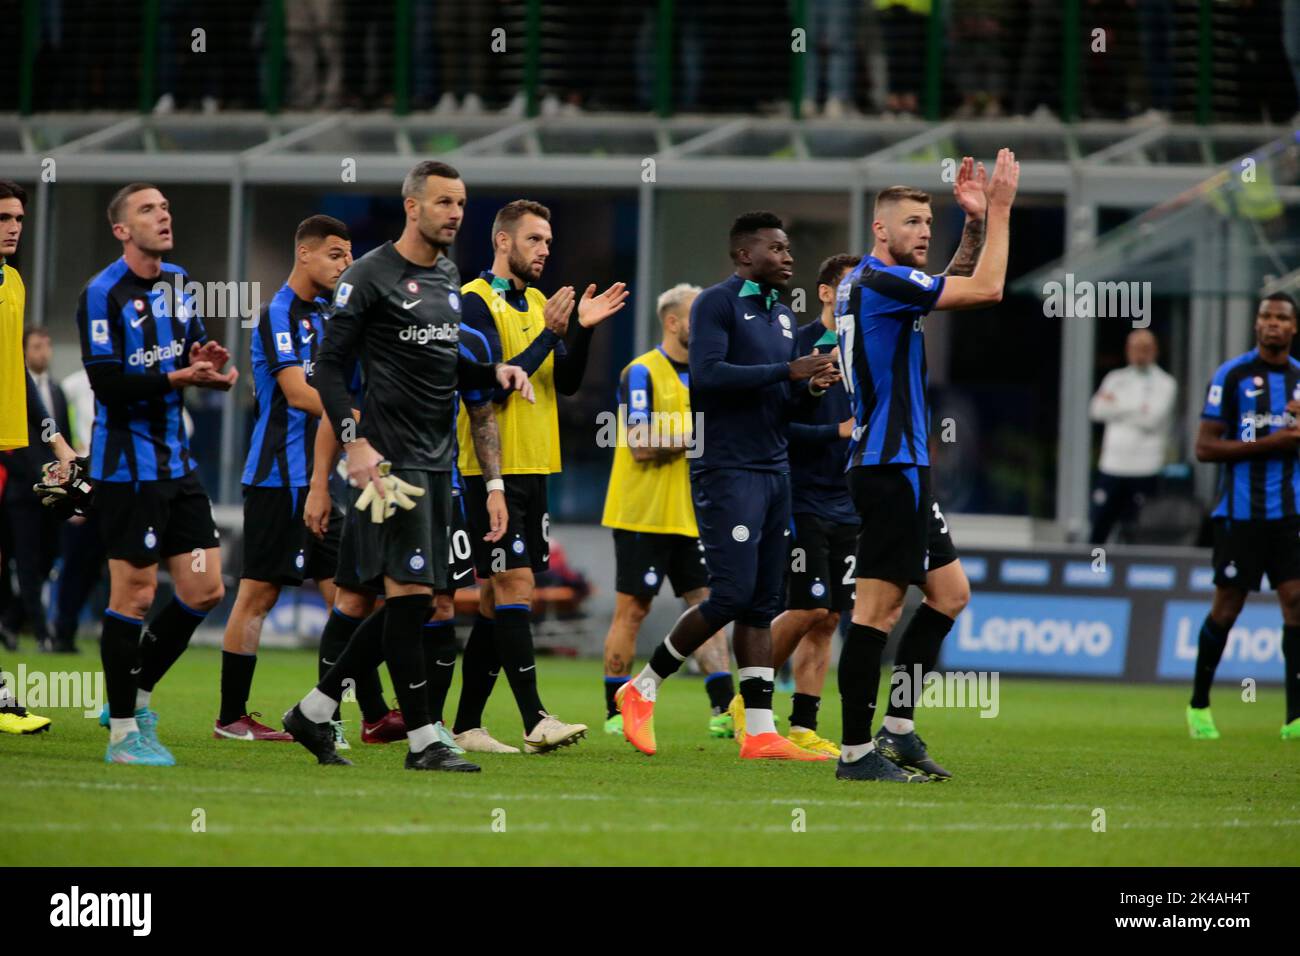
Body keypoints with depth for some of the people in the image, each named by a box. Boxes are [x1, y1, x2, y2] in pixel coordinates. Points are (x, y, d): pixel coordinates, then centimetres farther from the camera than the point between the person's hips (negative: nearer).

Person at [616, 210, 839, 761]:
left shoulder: (782, 314, 18)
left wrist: (809, 388, 1)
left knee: (762, 605, 4)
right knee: (731, 595, -13)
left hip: (774, 470, 8)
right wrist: (787, 371, -21)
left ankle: (760, 733, 2)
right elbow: (707, 373, -21)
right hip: (728, 471, -8)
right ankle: (643, 689, 4)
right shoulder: (717, 303, -8)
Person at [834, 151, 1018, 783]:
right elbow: (986, 290, -15)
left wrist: (976, 222, 13)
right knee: (878, 607, -9)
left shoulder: (866, 282, 16)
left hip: (899, 467, 11)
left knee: (949, 591, 14)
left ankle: (898, 727, 15)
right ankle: (857, 752, -7)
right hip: (889, 466, -11)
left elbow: (960, 283, 27)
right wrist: (999, 210, -8)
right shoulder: (881, 281, -14)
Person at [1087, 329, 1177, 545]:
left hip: (1144, 470, -3)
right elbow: (1097, 410, -2)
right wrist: (1136, 411, -9)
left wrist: (1117, 406, -2)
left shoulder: (1164, 383, 2)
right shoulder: (1115, 379, 13)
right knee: (1100, 526, 3)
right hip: (1112, 465, 3)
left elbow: (1152, 418, -12)